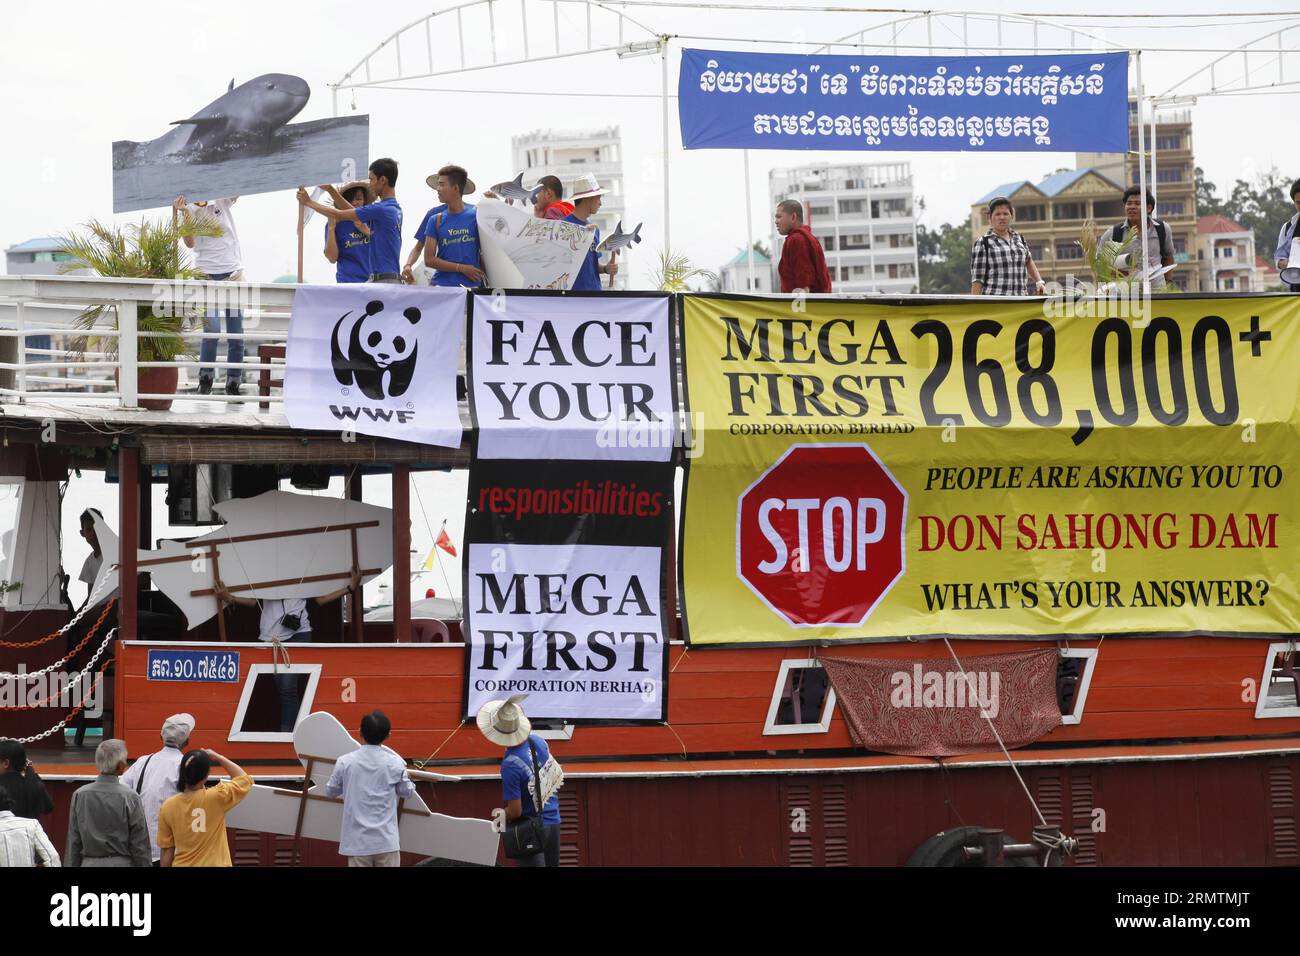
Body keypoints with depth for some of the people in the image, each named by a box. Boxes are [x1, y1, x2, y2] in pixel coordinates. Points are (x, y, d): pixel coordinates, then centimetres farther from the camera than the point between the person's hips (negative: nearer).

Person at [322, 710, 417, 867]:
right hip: (386, 840, -1)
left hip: (357, 841, 1)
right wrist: (407, 778, 31)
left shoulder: (345, 762, -4)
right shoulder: (395, 763, -5)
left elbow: (330, 791, 9)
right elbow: (407, 792, 10)